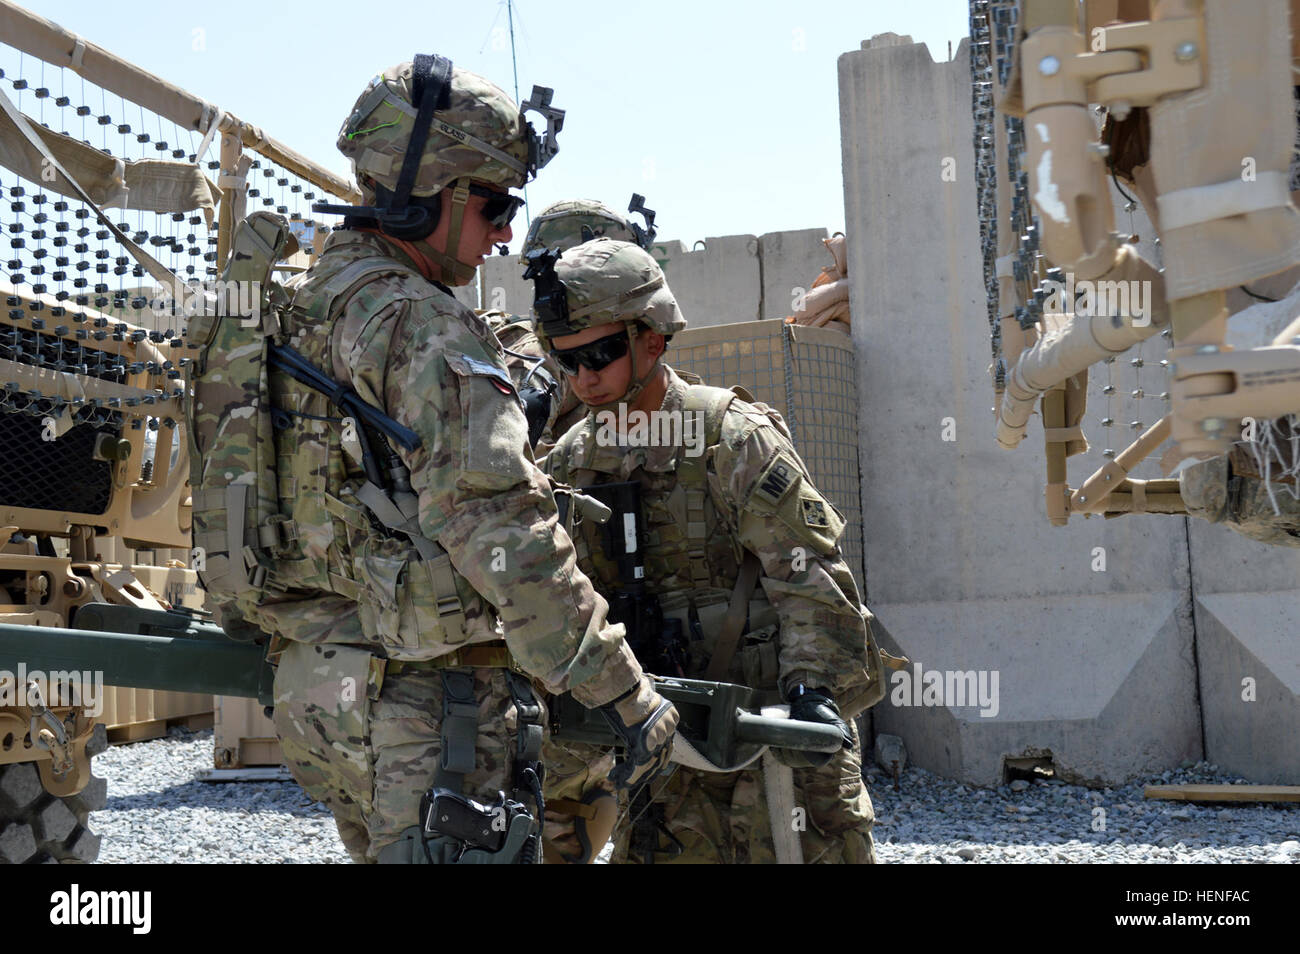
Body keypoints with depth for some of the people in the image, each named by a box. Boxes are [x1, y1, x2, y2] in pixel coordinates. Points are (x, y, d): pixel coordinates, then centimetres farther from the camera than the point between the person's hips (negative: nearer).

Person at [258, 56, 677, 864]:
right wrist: (626, 694, -18)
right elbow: (503, 535, -22)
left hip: (318, 694, 10)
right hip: (426, 706, -9)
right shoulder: (424, 327, -16)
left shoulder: (302, 312, 14)